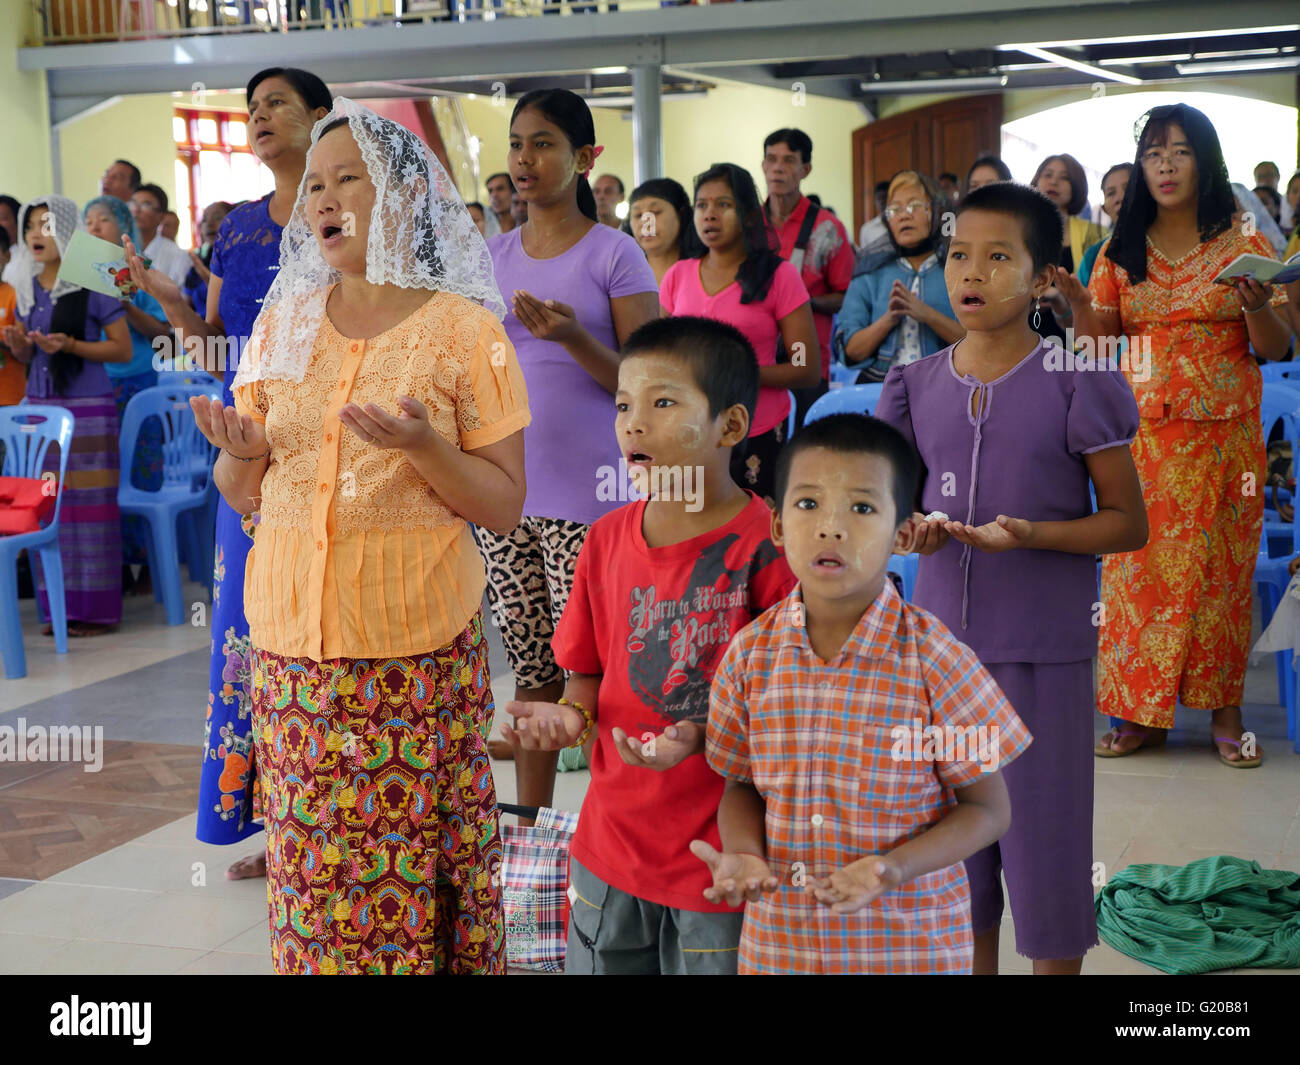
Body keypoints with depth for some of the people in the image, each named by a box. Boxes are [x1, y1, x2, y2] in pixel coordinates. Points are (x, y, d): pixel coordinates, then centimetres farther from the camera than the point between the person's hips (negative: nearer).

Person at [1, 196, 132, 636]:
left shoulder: (93, 285, -5)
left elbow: (123, 349, -6)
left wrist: (70, 345, -17)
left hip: (88, 408, -6)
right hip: (40, 405, 6)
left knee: (88, 504, -4)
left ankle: (96, 608, 3)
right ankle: (61, 606, 10)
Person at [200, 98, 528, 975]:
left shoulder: (465, 330, -2)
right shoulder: (282, 325, 10)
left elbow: (504, 506, -2)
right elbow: (244, 494, 14)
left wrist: (424, 447, -19)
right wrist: (241, 453, -8)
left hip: (418, 646, -3)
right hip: (294, 637, 4)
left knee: (416, 857, 1)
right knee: (311, 865, 7)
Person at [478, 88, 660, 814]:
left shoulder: (614, 254, -3)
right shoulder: (494, 256, 12)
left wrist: (573, 338, -21)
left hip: (585, 494, -5)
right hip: (505, 488, 5)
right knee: (531, 665, 11)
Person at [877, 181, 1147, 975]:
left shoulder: (1077, 385, -8)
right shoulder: (919, 386, 4)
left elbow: (1128, 522, -6)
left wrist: (1030, 534, -21)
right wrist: (914, 529, -10)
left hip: (1044, 648, -4)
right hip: (941, 638, 4)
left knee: (1044, 828, 4)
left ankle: (1057, 959, 23)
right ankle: (974, 960, 33)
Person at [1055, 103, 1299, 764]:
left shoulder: (1242, 246, 4)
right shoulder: (1121, 252, 9)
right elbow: (1097, 347, 7)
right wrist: (1076, 300, -11)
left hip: (1223, 434, -1)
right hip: (1142, 433, 2)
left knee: (1219, 567, -1)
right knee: (1138, 566, -1)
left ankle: (1224, 709, 9)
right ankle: (1142, 712, 7)